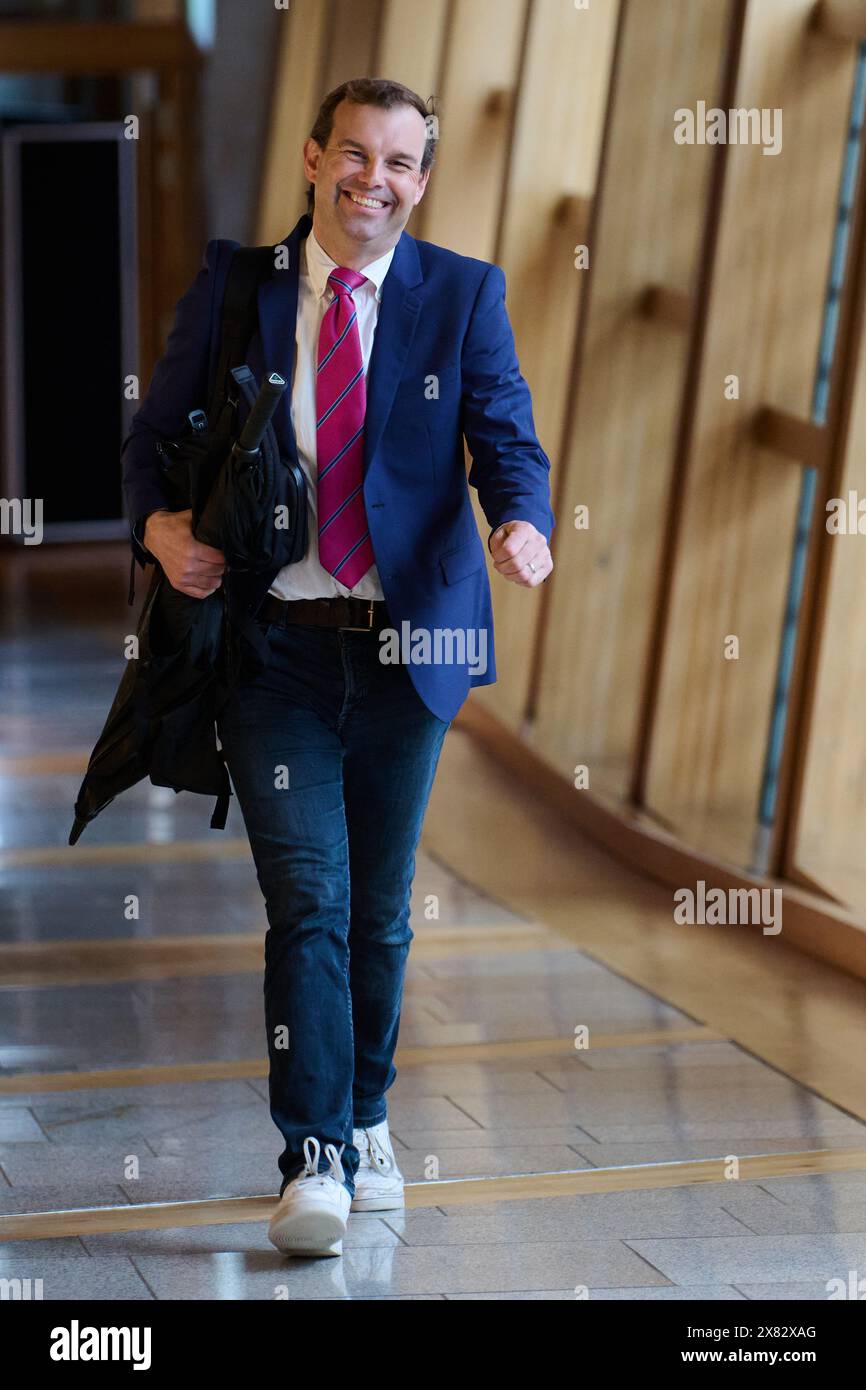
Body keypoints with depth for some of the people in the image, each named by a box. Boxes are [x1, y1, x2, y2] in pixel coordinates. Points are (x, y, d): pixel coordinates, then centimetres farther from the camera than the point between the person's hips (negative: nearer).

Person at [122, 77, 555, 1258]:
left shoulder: (463, 295, 4)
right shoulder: (233, 284, 4)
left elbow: (506, 441, -6)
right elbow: (156, 433, 8)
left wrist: (523, 524, -28)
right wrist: (160, 525, -13)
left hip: (407, 643, 1)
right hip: (274, 642, -1)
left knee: (381, 906, 12)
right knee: (307, 901, -9)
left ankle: (366, 1121, 31)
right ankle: (315, 1159, -5)